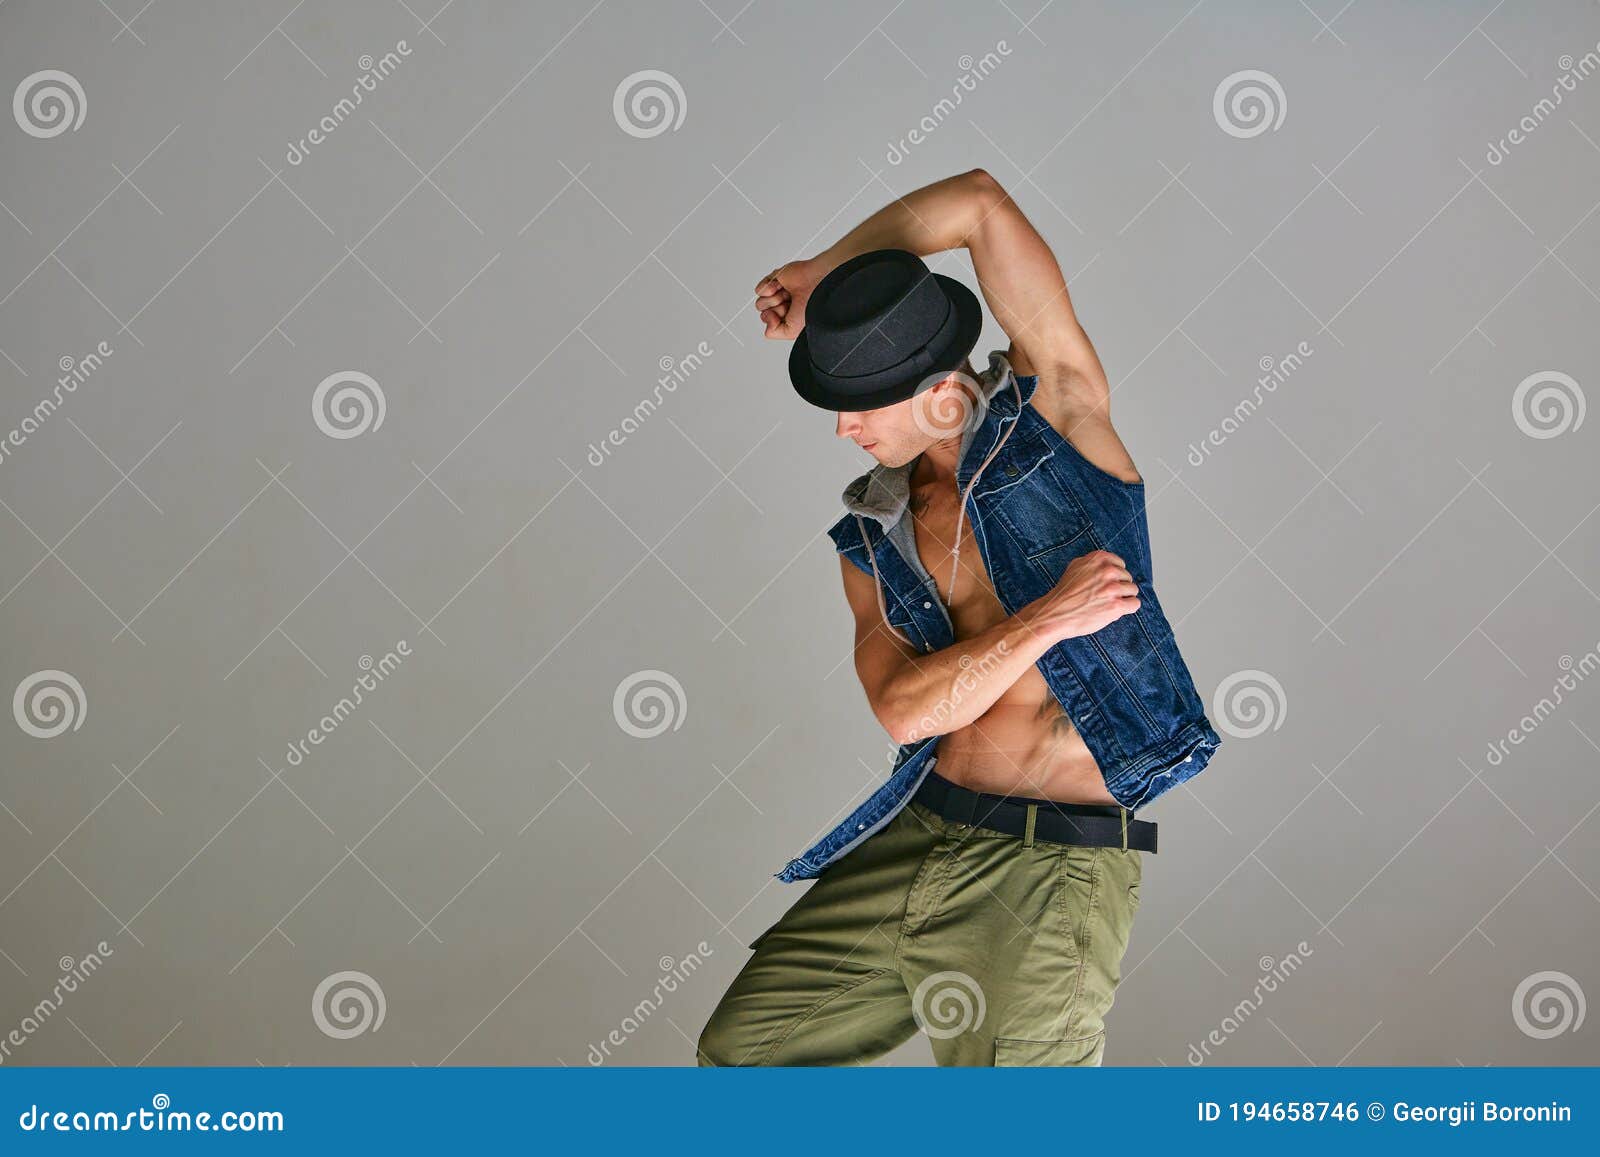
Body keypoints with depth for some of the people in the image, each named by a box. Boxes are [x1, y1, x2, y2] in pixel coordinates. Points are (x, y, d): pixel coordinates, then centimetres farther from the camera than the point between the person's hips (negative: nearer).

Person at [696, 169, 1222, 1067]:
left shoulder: (1057, 410, -3)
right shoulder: (873, 536, 10)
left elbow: (980, 204, -10)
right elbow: (904, 708, -5)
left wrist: (826, 272, 4)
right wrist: (1048, 617, -17)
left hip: (1056, 866, -5)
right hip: (914, 835, 6)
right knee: (742, 1050, 7)